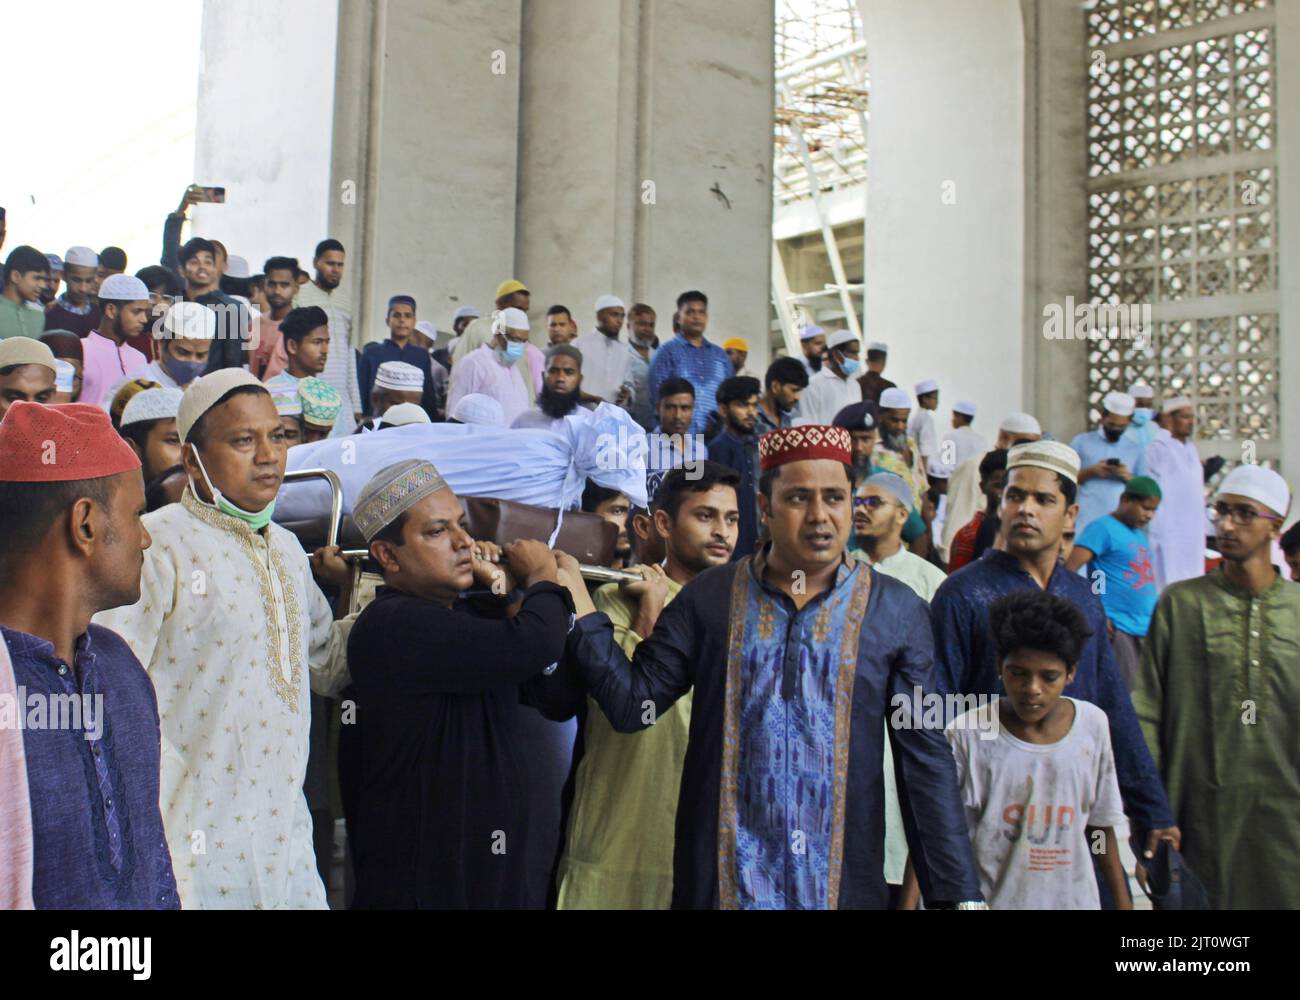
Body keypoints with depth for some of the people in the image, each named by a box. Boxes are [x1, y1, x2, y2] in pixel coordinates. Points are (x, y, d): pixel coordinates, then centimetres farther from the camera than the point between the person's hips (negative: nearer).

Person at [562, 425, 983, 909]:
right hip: (720, 878, 0)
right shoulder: (709, 595, 0)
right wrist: (579, 606, -10)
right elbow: (631, 703, -1)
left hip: (844, 881, 0)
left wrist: (956, 894, -5)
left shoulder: (898, 610, -1)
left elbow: (925, 761, -2)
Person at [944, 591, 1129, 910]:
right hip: (989, 899, -3)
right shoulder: (966, 735, -11)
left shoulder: (1092, 725, 1)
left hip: (1073, 897, 3)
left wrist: (1122, 901, 12)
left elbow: (1100, 826, 10)